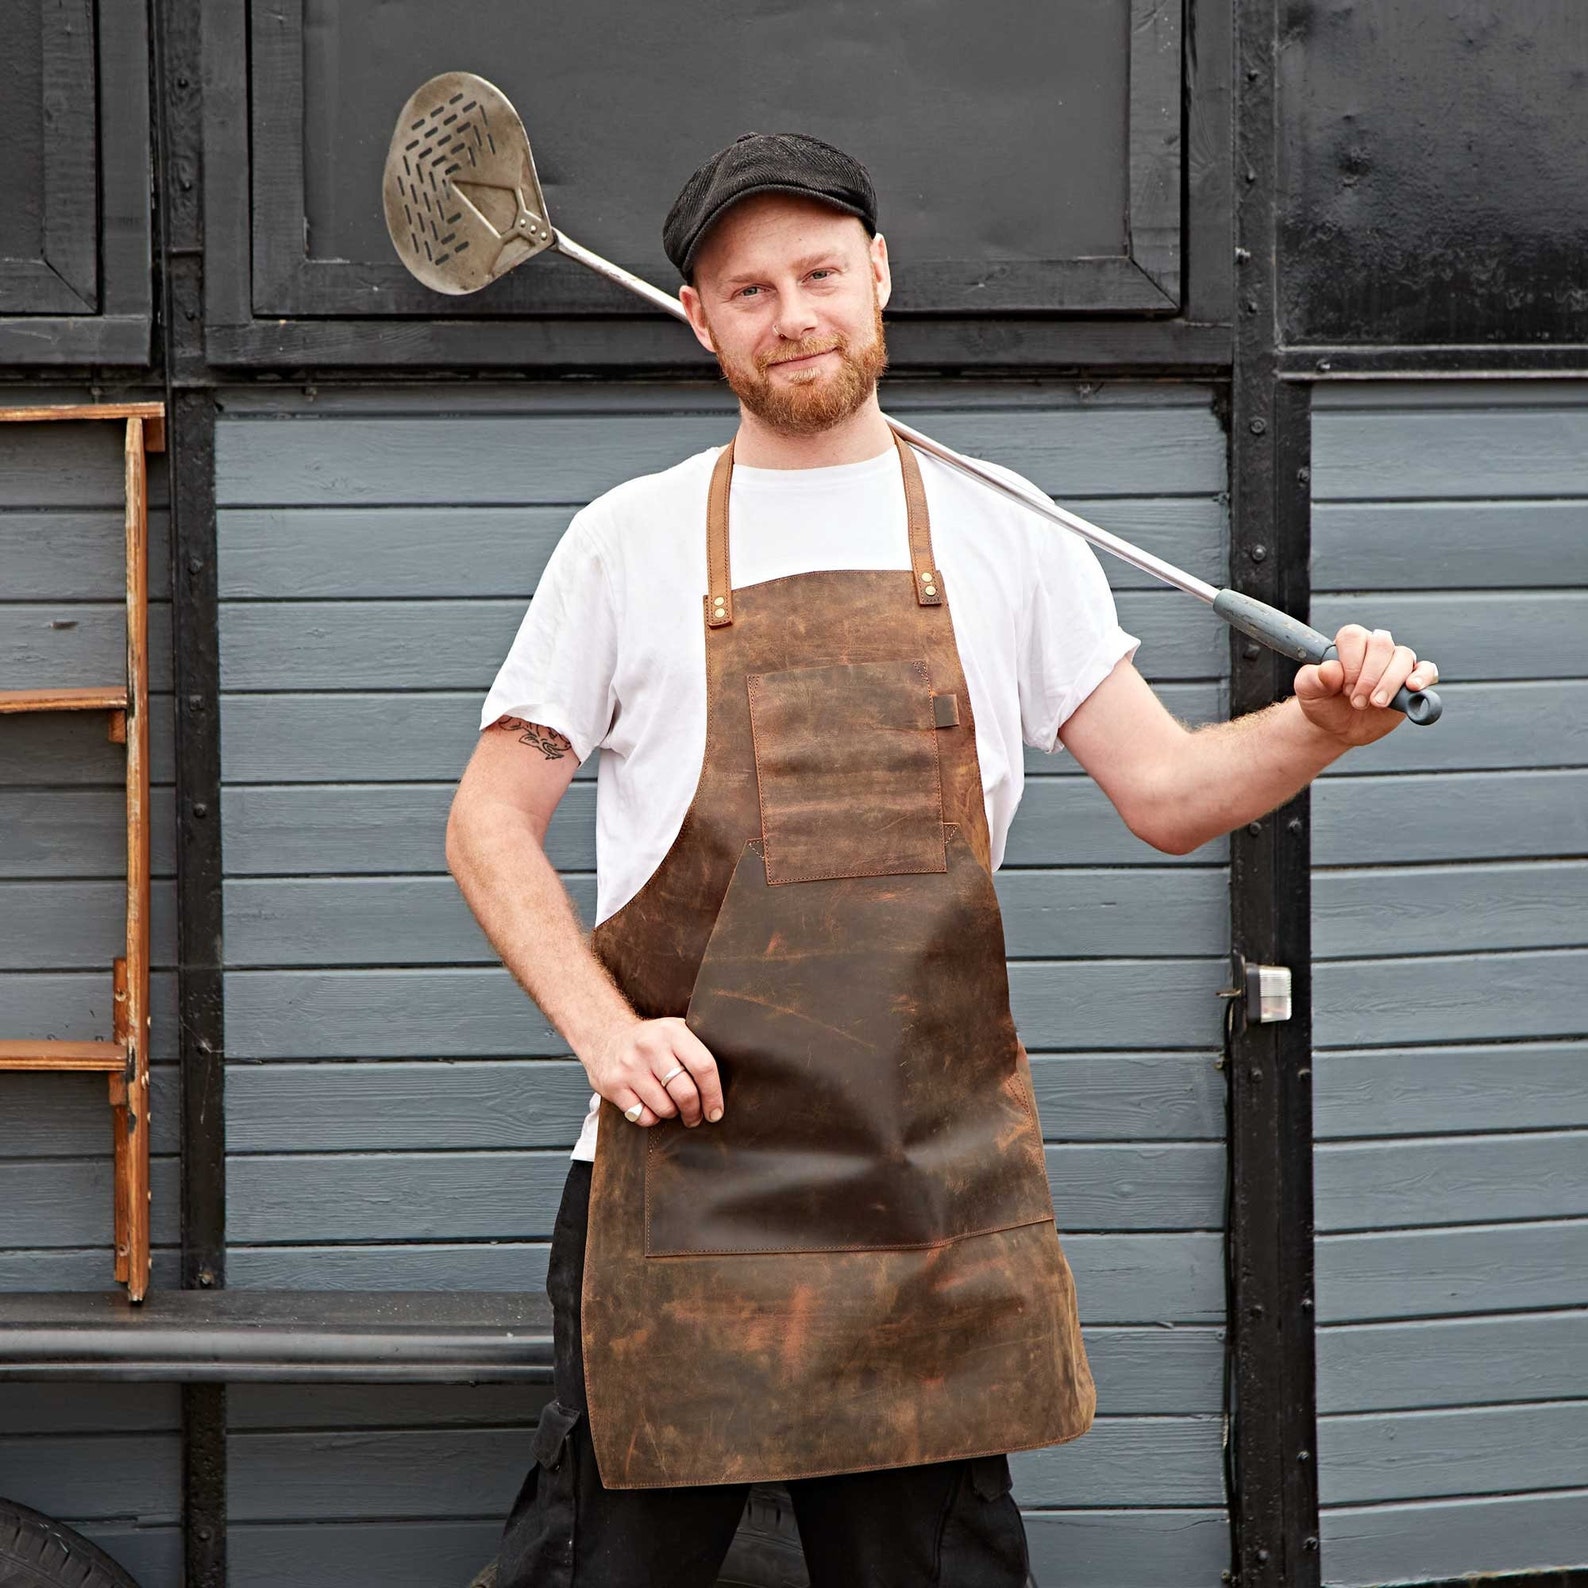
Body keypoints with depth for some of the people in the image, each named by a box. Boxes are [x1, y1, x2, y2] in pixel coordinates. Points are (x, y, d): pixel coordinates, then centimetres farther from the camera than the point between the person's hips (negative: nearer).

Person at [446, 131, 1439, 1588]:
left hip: (936, 1179, 2)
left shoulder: (1004, 547, 9)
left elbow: (1168, 791, 6)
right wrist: (606, 1028, -9)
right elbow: (490, 824, 5)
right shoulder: (630, 543, 5)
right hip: (684, 1161, -2)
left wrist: (1318, 727, -14)